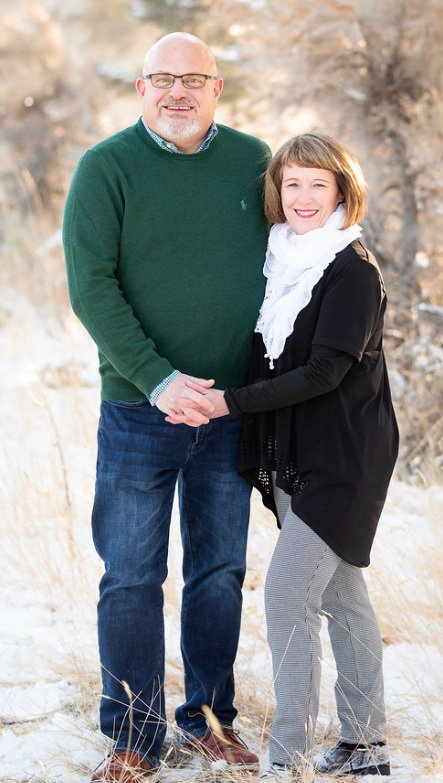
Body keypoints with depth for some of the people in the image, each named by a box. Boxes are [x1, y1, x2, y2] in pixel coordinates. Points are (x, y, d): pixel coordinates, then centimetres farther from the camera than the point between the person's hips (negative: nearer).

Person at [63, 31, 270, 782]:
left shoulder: (253, 162, 3)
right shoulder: (106, 168, -6)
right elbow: (91, 287, -11)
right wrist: (158, 378, -20)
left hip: (232, 409, 3)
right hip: (140, 408, -3)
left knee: (220, 572, 12)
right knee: (131, 577, 1)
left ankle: (208, 715, 26)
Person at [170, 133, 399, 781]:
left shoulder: (355, 272, -14)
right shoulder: (281, 264, 9)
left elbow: (324, 372, -20)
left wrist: (229, 403, -22)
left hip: (340, 464, -8)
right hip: (294, 459, 8)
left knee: (287, 594, -12)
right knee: (340, 595, 13)